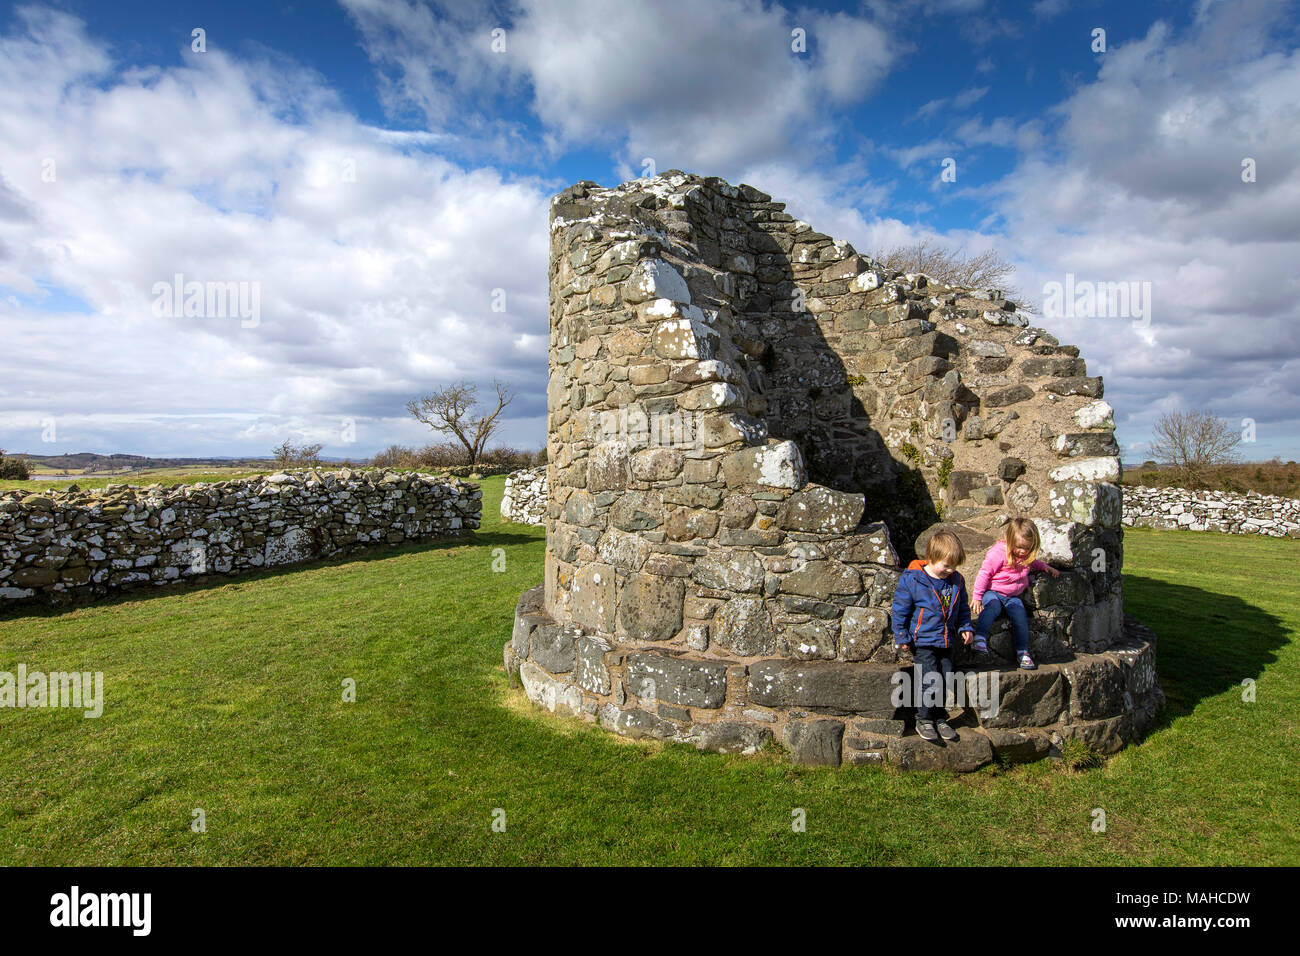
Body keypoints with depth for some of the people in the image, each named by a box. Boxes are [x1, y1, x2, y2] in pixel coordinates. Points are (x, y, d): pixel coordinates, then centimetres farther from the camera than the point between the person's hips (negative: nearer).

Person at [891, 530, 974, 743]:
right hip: (922, 641, -5)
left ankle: (940, 719, 21)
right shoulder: (911, 580, -13)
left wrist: (965, 628, 9)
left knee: (946, 680, 4)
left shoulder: (956, 580, 4)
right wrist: (901, 636, -8)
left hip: (946, 642, 5)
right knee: (930, 680, -12)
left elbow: (962, 607, 20)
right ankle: (924, 719, 6)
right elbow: (900, 610, -8)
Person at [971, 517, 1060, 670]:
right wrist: (977, 597, -13)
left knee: (1021, 617, -17)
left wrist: (1045, 567, 17)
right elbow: (984, 573, -11)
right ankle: (979, 639, -43)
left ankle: (1023, 653, -5)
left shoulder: (1027, 555, 6)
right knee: (992, 607, -35)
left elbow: (1032, 562, 35)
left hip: (1013, 596, 5)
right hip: (993, 593, -5)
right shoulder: (998, 553, -15)